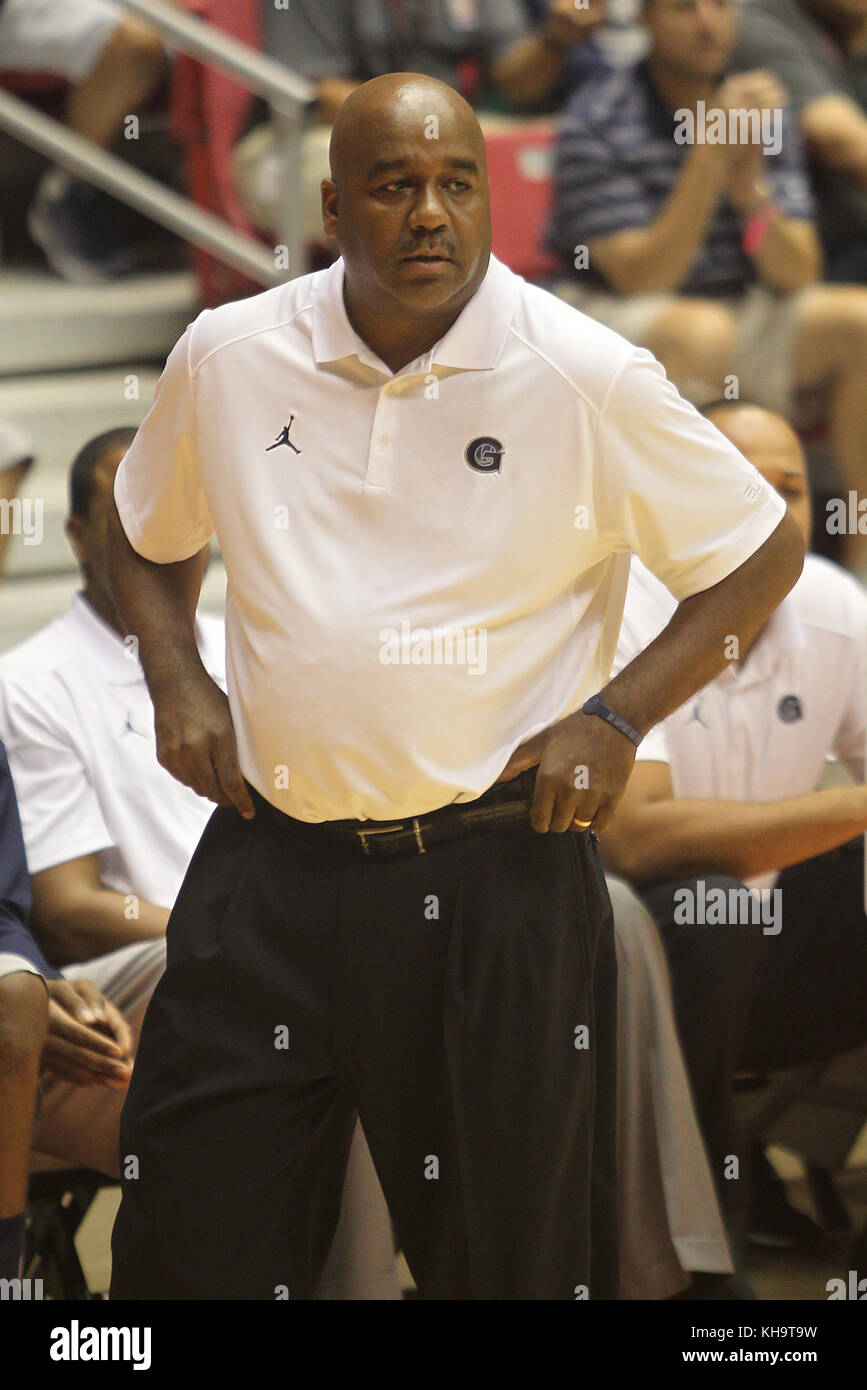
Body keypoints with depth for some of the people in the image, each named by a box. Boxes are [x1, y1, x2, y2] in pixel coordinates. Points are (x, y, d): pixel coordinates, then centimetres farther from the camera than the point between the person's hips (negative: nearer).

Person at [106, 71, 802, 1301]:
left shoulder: (586, 379, -7)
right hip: (271, 860, 2)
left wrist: (617, 717, -6)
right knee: (190, 1241, 4)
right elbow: (146, 534, 21)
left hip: (495, 873, -2)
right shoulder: (229, 356, 2)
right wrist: (176, 682, 4)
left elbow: (765, 553, 2)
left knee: (509, 1249, 8)